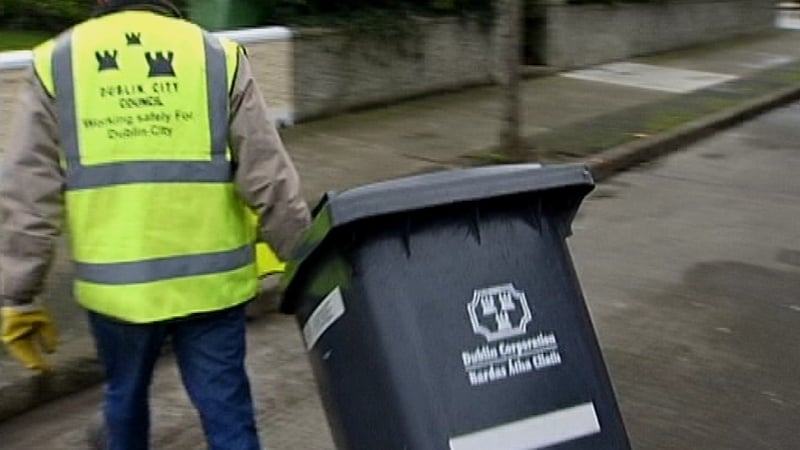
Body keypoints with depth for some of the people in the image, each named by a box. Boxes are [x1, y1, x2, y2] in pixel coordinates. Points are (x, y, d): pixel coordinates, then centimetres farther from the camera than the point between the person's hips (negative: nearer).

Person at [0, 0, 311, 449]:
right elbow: (269, 182, -7)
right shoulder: (219, 57, -3)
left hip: (115, 283, 1)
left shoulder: (57, 63, 0)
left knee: (125, 393, 25)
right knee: (226, 409, 9)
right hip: (210, 278, -1)